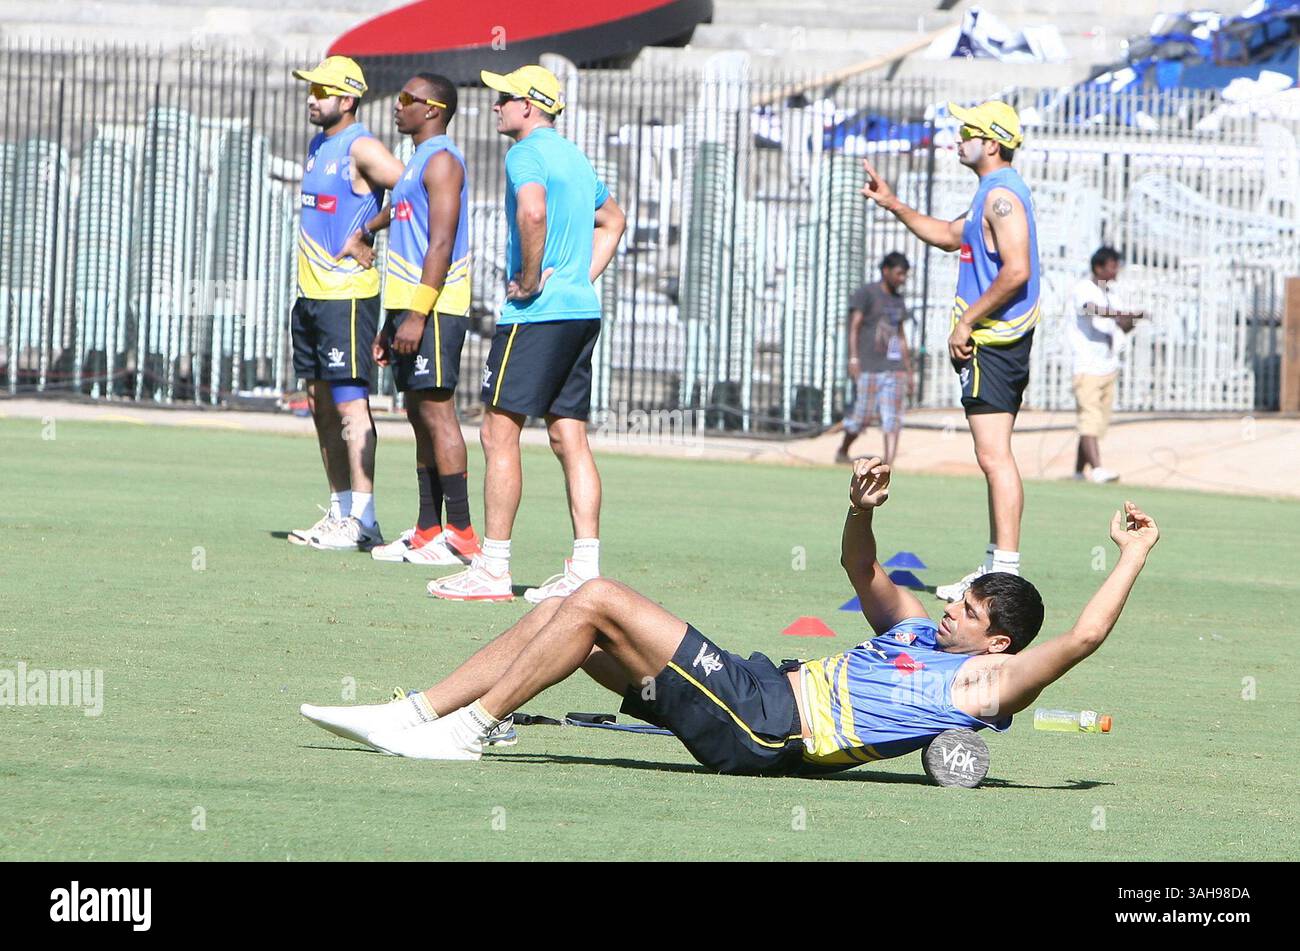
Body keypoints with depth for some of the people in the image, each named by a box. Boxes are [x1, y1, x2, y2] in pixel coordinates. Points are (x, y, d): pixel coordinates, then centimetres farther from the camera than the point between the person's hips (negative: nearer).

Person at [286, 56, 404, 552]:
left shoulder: (362, 149, -12)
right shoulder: (319, 146, 16)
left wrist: (364, 236, -14)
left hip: (347, 293, -10)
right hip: (311, 292, 10)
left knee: (350, 402, -11)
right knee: (321, 404, 10)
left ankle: (362, 520, -13)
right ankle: (340, 511, 15)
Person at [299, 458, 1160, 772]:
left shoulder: (987, 684, -3)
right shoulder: (920, 631, 24)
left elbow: (1082, 637, -14)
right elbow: (864, 571, 35)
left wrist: (1135, 555, -6)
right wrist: (862, 510, 15)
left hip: (764, 727, -10)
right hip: (763, 687, 10)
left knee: (597, 601, -15)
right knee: (564, 615, 4)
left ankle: (471, 726, -12)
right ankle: (415, 716, 2)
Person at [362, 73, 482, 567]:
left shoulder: (442, 160, -10)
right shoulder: (418, 161, 21)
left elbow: (441, 243, -19)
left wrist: (417, 314, -24)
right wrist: (390, 325, 23)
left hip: (433, 309, -10)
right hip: (409, 306, 10)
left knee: (436, 411, -12)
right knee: (420, 416, 9)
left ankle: (460, 533, -14)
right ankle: (428, 531, 11)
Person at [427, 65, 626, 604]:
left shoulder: (527, 152, -10)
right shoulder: (574, 156, 19)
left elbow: (532, 212, -31)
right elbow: (611, 220, 35)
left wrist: (530, 278, -18)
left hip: (536, 316, -9)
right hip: (582, 312, 9)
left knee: (499, 432, -5)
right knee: (570, 438, 7)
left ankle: (493, 569, -5)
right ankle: (585, 569, 3)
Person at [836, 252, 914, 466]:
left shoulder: (898, 300, 19)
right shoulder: (866, 293, -1)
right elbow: (854, 326, -8)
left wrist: (908, 371, 21)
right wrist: (853, 359, -19)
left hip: (894, 368, 6)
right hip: (869, 367, -6)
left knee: (893, 419, -5)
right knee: (864, 415, -5)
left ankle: (888, 464, -11)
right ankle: (842, 451, 19)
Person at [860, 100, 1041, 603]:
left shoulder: (1001, 194, -15)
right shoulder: (995, 192, 19)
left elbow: (1016, 271, -25)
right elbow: (951, 235, 34)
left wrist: (968, 321, -19)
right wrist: (894, 206, 28)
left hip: (992, 338, -11)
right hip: (999, 341, 11)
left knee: (993, 455, -13)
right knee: (995, 456, 14)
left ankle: (1006, 569, -16)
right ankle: (996, 564, 18)